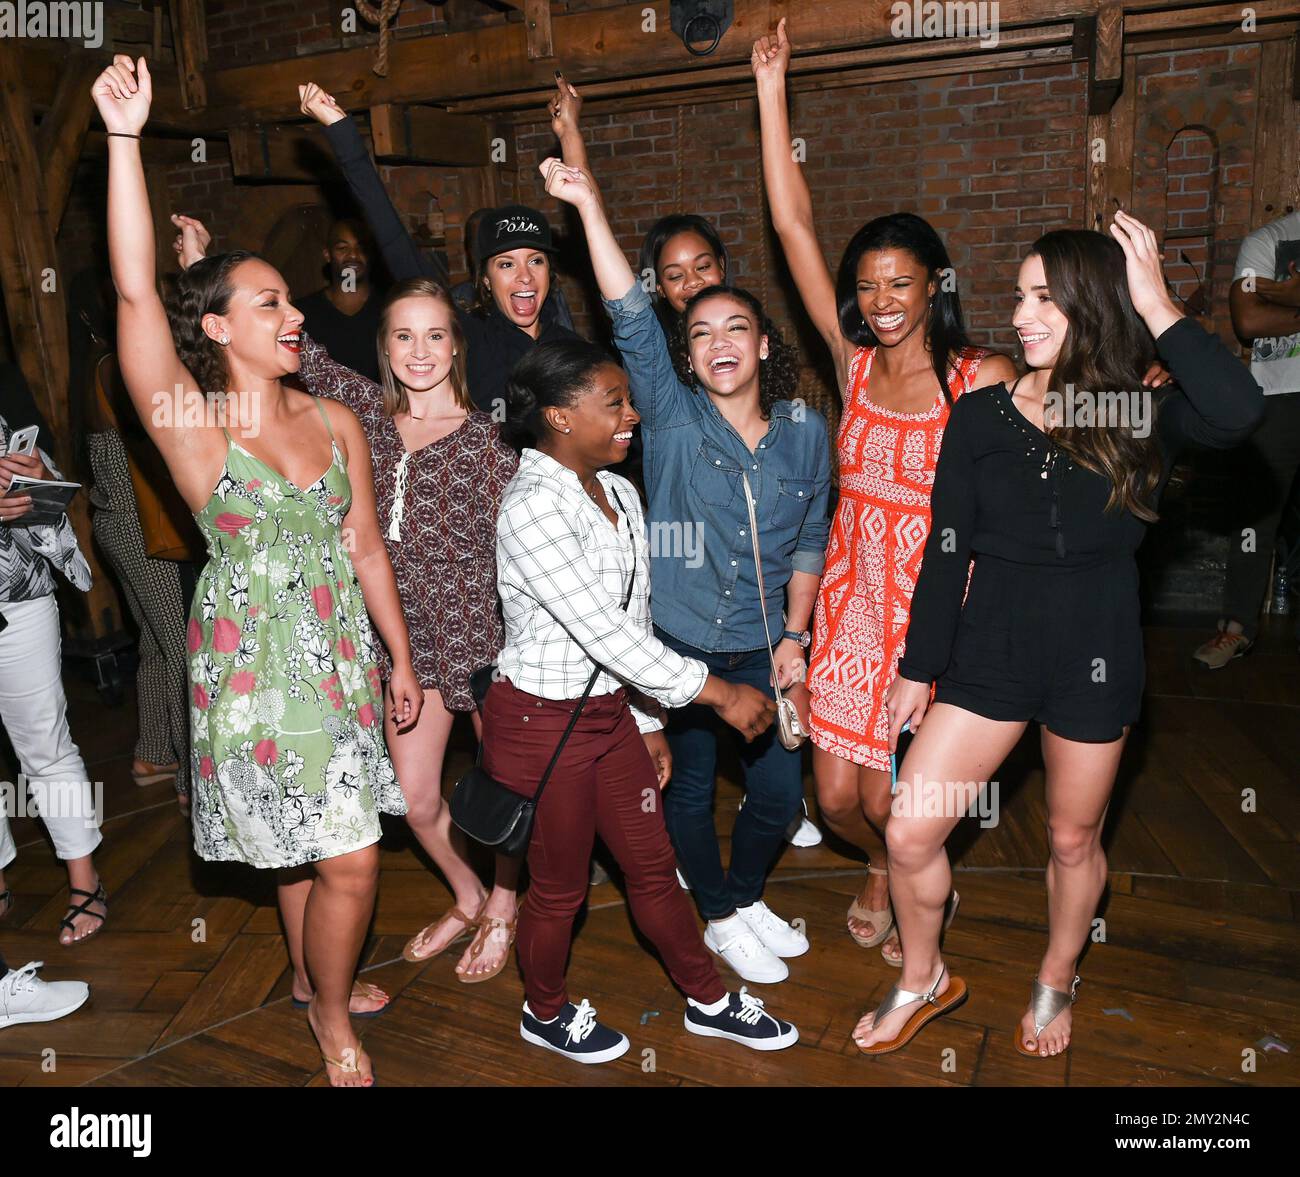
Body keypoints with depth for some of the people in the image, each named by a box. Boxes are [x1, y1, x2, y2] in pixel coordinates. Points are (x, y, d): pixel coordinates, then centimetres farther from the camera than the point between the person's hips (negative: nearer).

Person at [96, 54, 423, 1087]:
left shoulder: (336, 423, 6)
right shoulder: (190, 422, -8)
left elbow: (365, 550, 9)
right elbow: (136, 294, -21)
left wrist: (401, 660, 12)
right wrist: (124, 139, -25)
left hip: (339, 658, 4)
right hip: (254, 664, -4)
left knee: (310, 848, 14)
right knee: (349, 860, 0)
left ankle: (318, 980, 41)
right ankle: (336, 1028, 26)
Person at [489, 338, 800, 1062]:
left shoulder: (619, 494, 3)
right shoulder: (533, 511, -24)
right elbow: (606, 632, -27)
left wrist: (648, 722, 12)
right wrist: (719, 693, -22)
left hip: (610, 711, 7)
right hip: (542, 722, -7)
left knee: (654, 867, 20)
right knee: (561, 888, 13)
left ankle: (709, 1002, 39)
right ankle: (546, 1013, 41)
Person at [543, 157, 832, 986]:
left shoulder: (804, 431, -1)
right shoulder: (673, 420, -8)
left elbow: (810, 541, 5)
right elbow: (632, 319, -19)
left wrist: (795, 637, 0)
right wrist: (589, 206, -26)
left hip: (765, 645, 2)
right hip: (679, 643, -2)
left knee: (781, 790, 9)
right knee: (691, 787, 11)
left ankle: (749, 894, 39)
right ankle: (723, 917, 37)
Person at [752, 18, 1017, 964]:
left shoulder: (986, 380, -7)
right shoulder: (854, 362, 1)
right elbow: (794, 223, -2)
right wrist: (772, 89, -2)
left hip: (939, 610, -3)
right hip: (853, 602, 3)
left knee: (888, 799, 4)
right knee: (836, 796, 7)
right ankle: (882, 871, 43)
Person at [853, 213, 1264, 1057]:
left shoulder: (1141, 422, -7)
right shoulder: (981, 416, -3)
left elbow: (1240, 412, -31)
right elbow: (947, 553, 0)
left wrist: (1157, 308, -23)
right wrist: (919, 668, 3)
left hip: (1096, 661, -1)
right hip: (990, 650, 2)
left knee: (1074, 840, 16)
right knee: (910, 835, 1)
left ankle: (1057, 984, 44)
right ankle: (922, 981, 28)